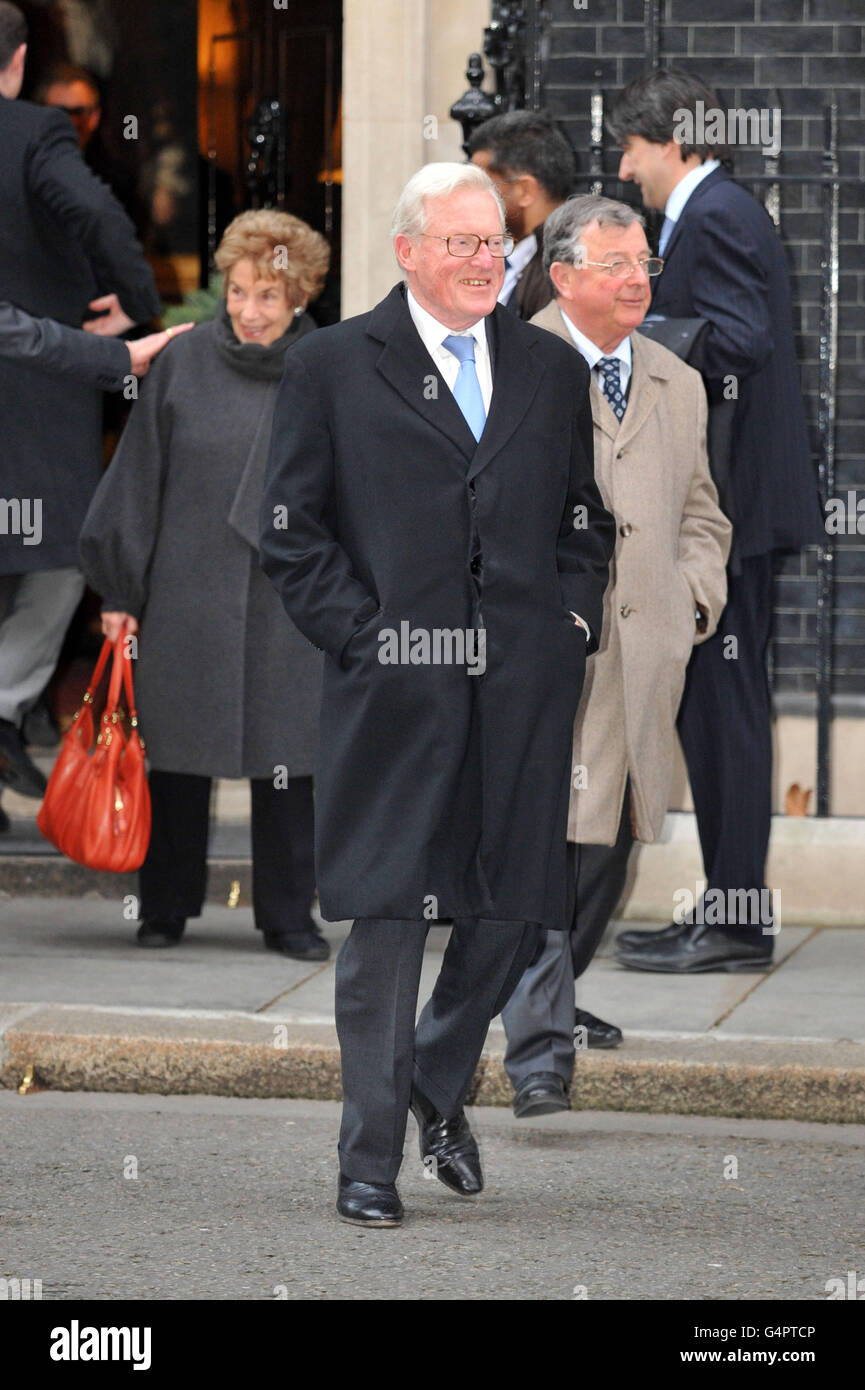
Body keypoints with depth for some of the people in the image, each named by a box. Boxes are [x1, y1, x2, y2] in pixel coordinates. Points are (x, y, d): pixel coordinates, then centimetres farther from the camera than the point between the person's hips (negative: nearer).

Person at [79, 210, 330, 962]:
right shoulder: (185, 364, 1)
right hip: (188, 598, 0)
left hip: (290, 605, 0)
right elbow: (139, 480, 5)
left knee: (286, 759, 2)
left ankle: (289, 916, 12)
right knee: (178, 757, 5)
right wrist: (121, 590, 4)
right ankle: (166, 907, 18)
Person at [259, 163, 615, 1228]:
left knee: (512, 909, 6)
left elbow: (585, 519, 21)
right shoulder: (333, 368, 3)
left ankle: (438, 1082, 31)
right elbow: (291, 533, 1)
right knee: (386, 919, -5)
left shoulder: (552, 372, 15)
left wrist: (573, 619, 5)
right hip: (394, 689, -4)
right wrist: (359, 632, -8)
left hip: (524, 692, 4)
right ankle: (370, 1153, 2)